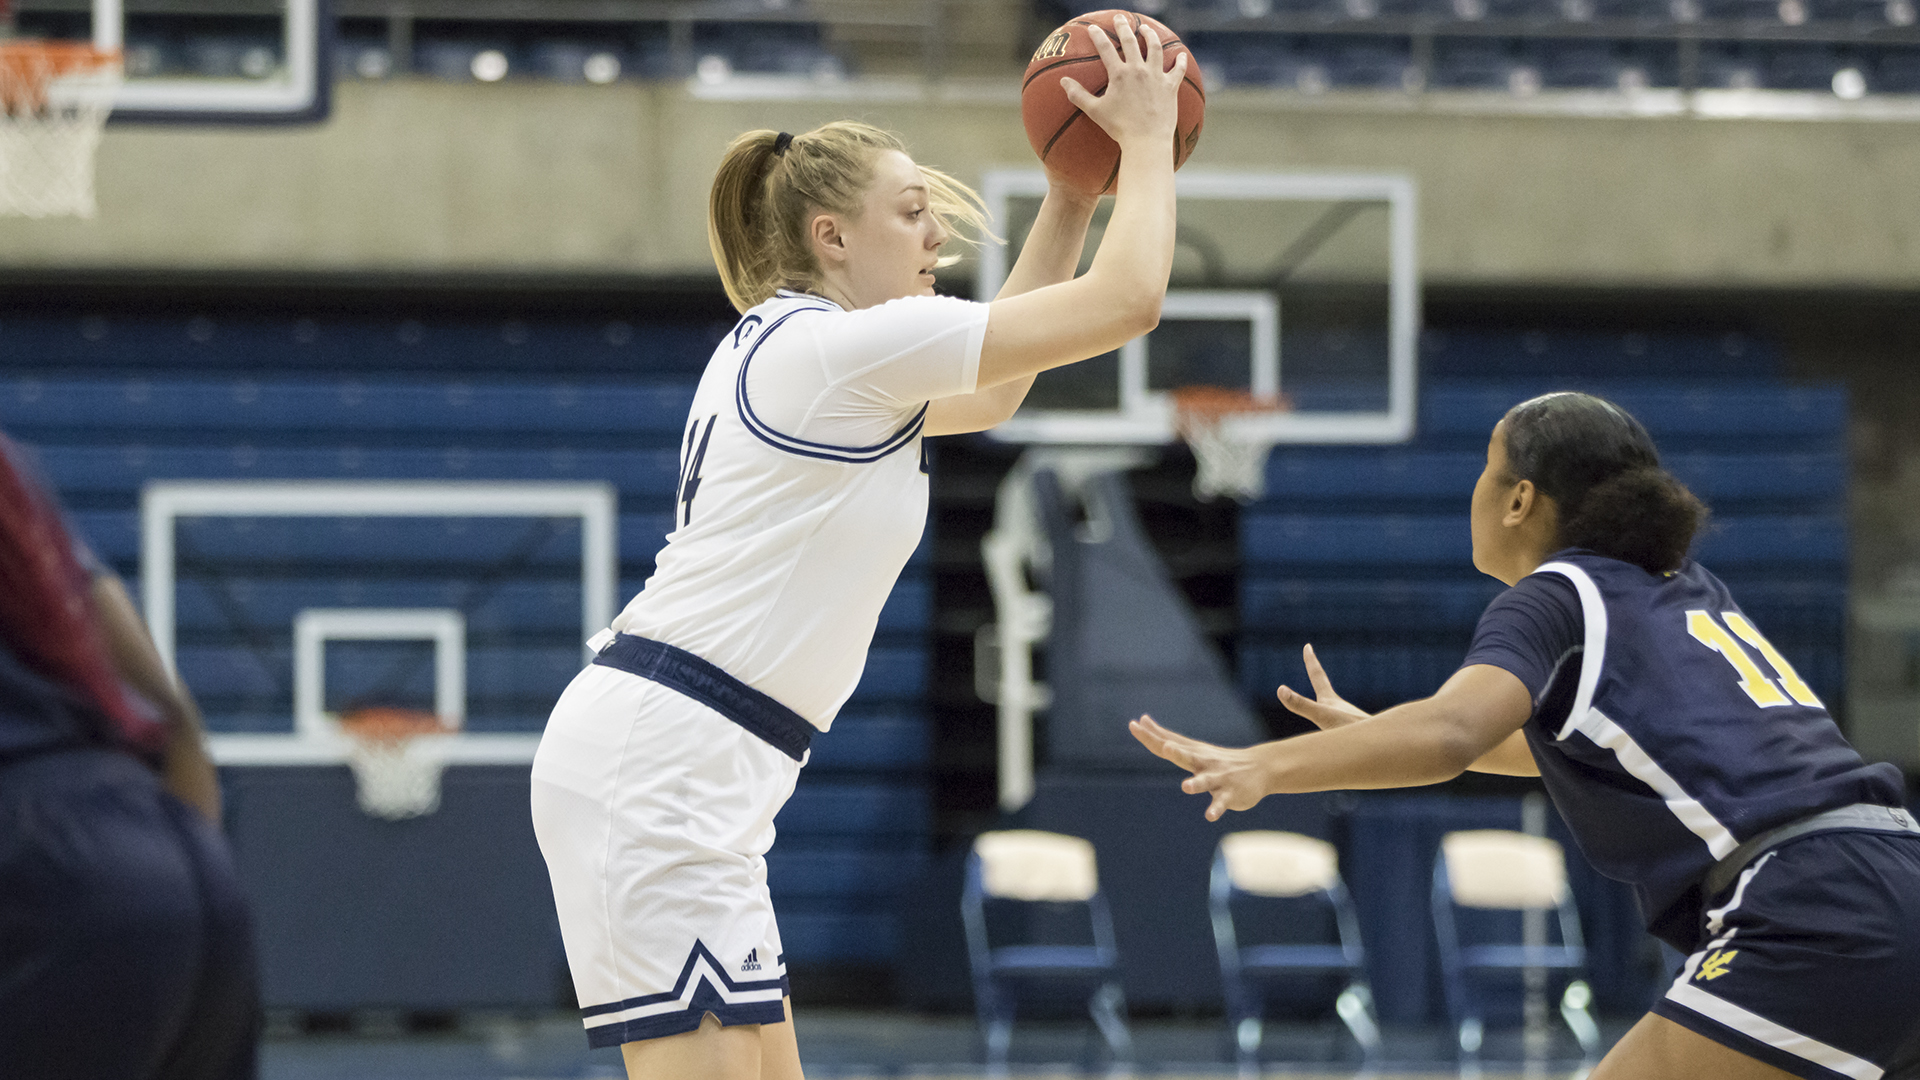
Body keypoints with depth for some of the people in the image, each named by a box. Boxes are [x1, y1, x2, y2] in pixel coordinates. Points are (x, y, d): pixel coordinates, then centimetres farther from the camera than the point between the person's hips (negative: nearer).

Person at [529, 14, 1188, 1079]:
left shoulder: (790, 352, 20)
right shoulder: (836, 346, -10)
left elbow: (992, 391, 35)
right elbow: (1125, 301, -9)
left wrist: (1076, 189, 31)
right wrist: (1146, 137, 6)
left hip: (679, 778, 11)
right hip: (658, 762, -11)